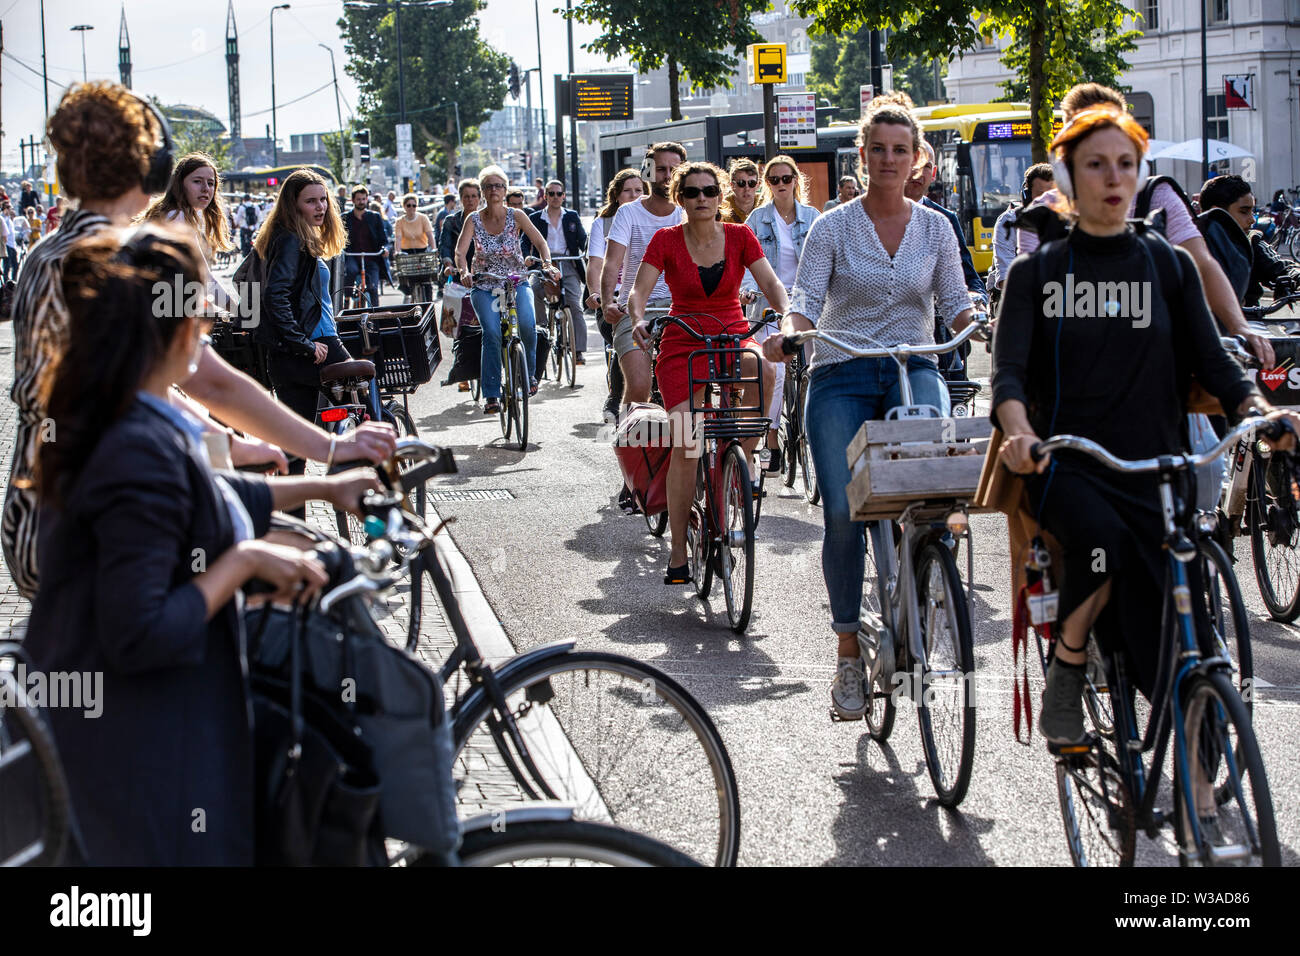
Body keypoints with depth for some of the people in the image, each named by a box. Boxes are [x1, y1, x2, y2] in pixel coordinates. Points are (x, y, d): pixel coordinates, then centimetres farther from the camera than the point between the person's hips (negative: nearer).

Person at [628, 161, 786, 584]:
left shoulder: (739, 236, 1)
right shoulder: (666, 240, -3)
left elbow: (771, 283, -6)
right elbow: (638, 291, -11)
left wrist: (786, 313, -27)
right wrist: (639, 320, -33)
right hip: (683, 344, -1)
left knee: (764, 372, -36)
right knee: (685, 443, -15)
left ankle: (742, 459, -13)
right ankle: (678, 552, -6)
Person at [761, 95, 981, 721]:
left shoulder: (934, 228, 9)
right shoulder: (832, 227, 2)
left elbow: (956, 306, 5)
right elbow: (805, 302, -5)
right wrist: (788, 335, -26)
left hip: (913, 368, 1)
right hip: (842, 374, -1)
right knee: (843, 516, -10)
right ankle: (849, 652, 5)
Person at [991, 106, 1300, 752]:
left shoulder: (1170, 266, 13)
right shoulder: (1036, 272, 7)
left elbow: (1210, 359, 7)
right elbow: (1009, 368, -5)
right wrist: (1019, 431, -28)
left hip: (1157, 468, 2)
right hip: (1067, 466, -2)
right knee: (1104, 539, -36)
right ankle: (1064, 675, -12)